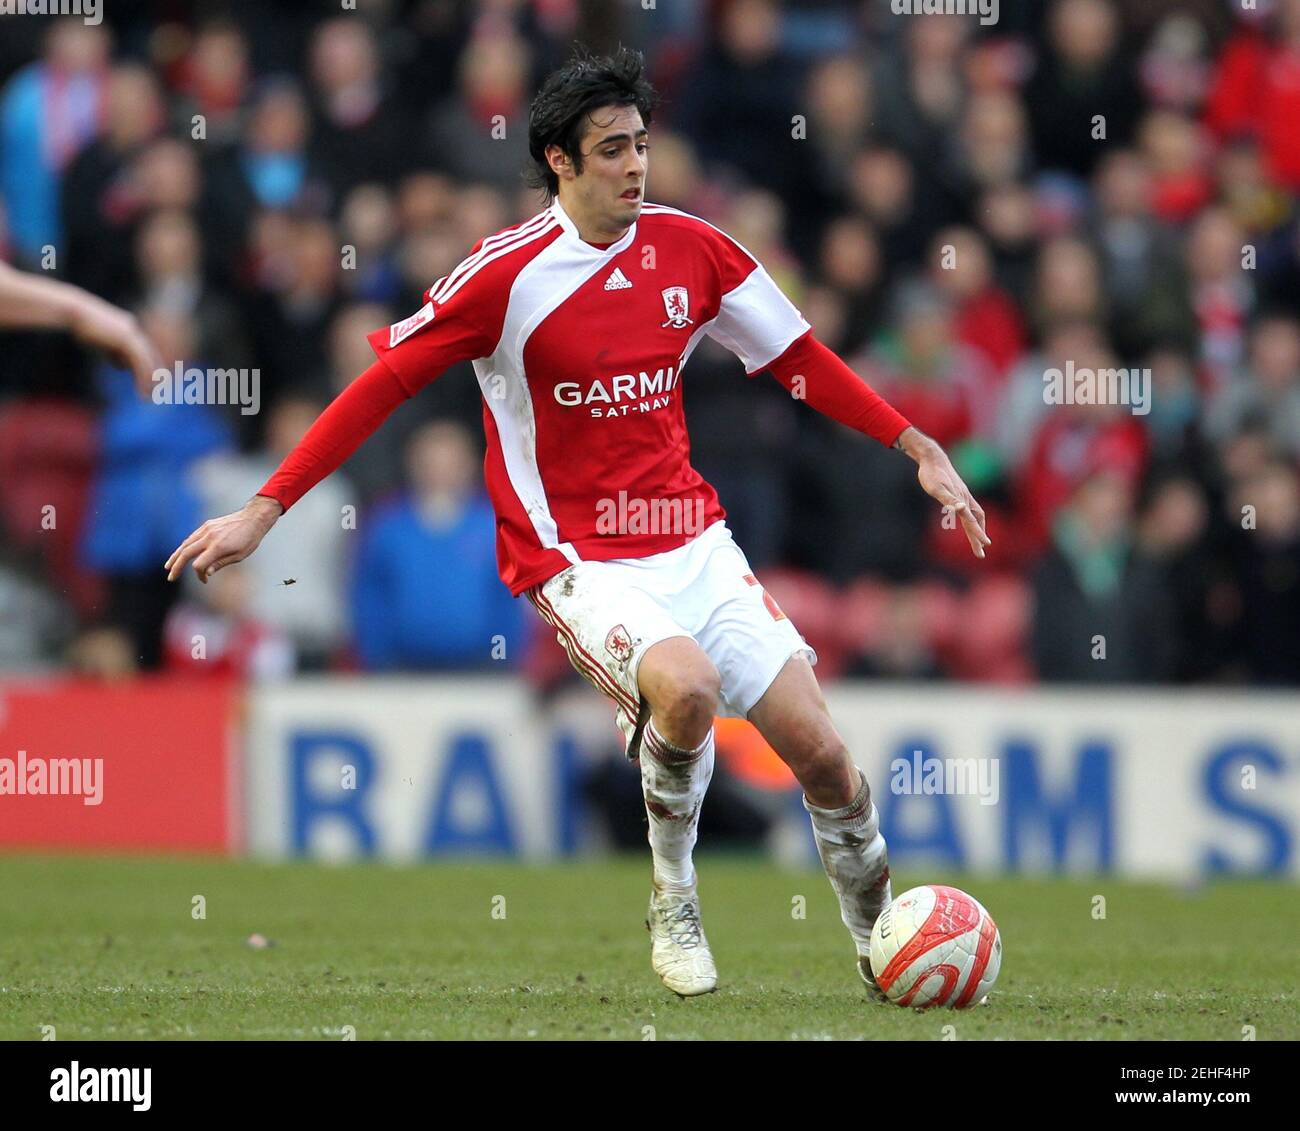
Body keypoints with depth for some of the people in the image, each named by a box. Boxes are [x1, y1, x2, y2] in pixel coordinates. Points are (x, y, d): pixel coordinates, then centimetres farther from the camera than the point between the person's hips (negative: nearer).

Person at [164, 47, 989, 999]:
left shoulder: (691, 250, 2)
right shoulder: (509, 273, -11)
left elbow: (801, 360, 14)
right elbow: (384, 385, -8)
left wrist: (921, 450, 11)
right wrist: (263, 512, -11)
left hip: (693, 543, 5)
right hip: (579, 558, -5)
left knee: (818, 748, -6)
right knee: (687, 685, -34)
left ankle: (881, 941, 19)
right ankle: (675, 897, -8)